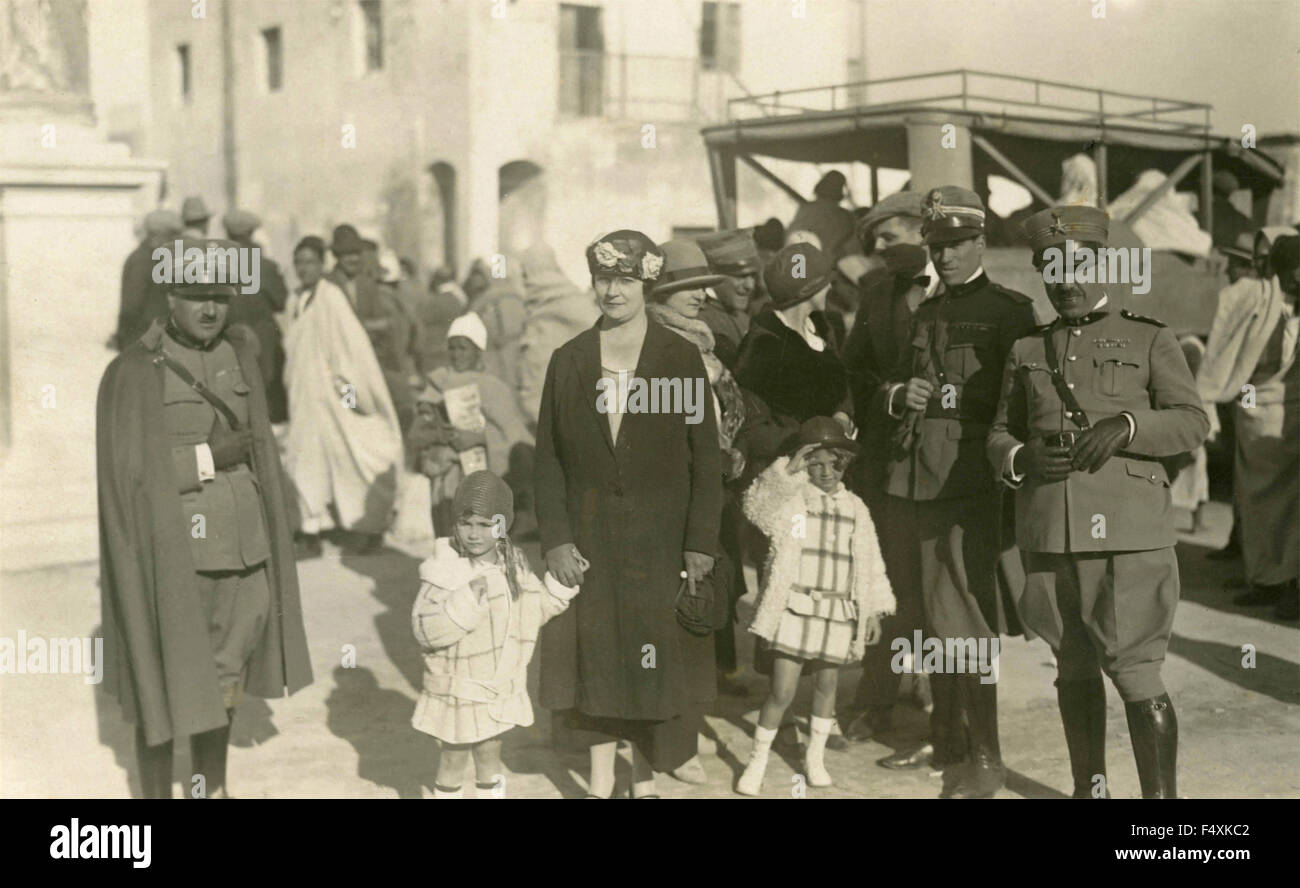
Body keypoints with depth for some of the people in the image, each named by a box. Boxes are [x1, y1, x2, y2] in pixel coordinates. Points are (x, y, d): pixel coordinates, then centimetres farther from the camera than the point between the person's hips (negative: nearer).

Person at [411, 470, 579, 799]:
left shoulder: (513, 563, 0)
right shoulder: (443, 568, -20)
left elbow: (536, 608, 13)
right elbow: (426, 629, -29)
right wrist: (468, 599, -39)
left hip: (499, 686, 5)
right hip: (457, 687, -5)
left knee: (489, 753, 19)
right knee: (454, 759, 9)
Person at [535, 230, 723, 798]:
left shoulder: (681, 358, -2)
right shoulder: (568, 361, 3)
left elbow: (706, 457, -3)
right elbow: (548, 457, 3)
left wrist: (701, 542, -9)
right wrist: (555, 539, -6)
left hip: (660, 540, -1)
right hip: (588, 536, 2)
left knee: (654, 660, 4)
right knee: (594, 657, 8)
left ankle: (644, 780, 20)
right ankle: (600, 778, 23)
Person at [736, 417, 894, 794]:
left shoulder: (855, 509, 7)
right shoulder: (791, 499, -3)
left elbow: (868, 564, 12)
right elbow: (757, 506, -24)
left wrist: (873, 612, 10)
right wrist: (787, 471, -30)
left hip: (838, 613, 4)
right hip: (794, 607, -4)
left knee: (826, 683, 14)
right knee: (782, 690, -6)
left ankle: (815, 756, 33)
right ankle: (757, 762, 11)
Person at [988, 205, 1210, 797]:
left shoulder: (1152, 341, 7)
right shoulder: (1026, 352, 16)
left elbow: (1192, 422, -1)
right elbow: (1000, 436, 16)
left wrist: (1125, 426, -19)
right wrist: (1021, 460, -7)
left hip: (1127, 530, -4)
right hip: (1048, 533, 4)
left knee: (1135, 672, -8)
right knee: (1073, 667, 13)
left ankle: (1160, 795, 2)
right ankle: (1090, 787, 27)